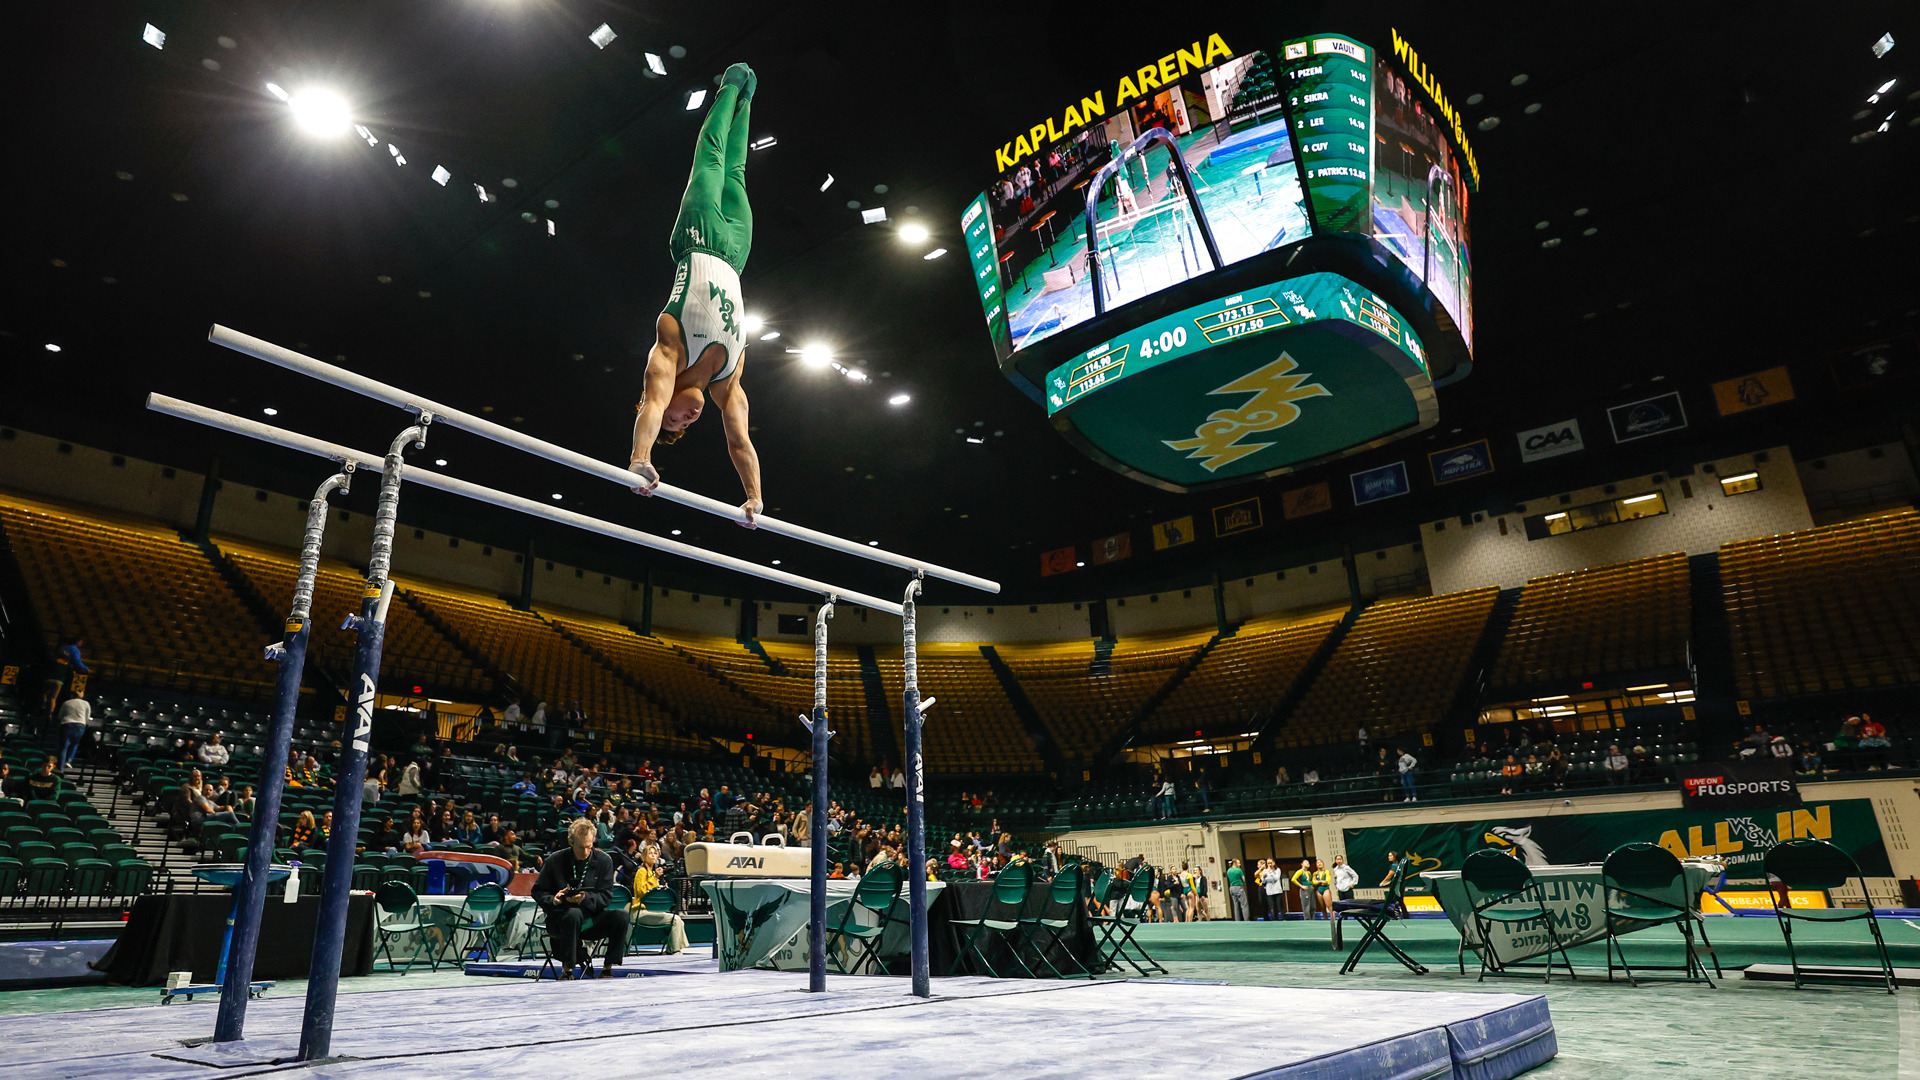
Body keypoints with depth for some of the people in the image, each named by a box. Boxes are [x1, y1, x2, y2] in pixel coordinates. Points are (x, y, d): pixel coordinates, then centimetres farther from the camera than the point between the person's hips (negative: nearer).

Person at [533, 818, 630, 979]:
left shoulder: (604, 860, 1)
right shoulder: (555, 860, -1)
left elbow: (606, 896, -2)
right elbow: (538, 891, 5)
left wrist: (585, 898, -21)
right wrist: (552, 900, -17)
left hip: (591, 920, 2)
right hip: (560, 919, -2)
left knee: (622, 916, -25)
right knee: (574, 914, -38)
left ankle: (608, 968, -15)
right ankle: (567, 970, -26)